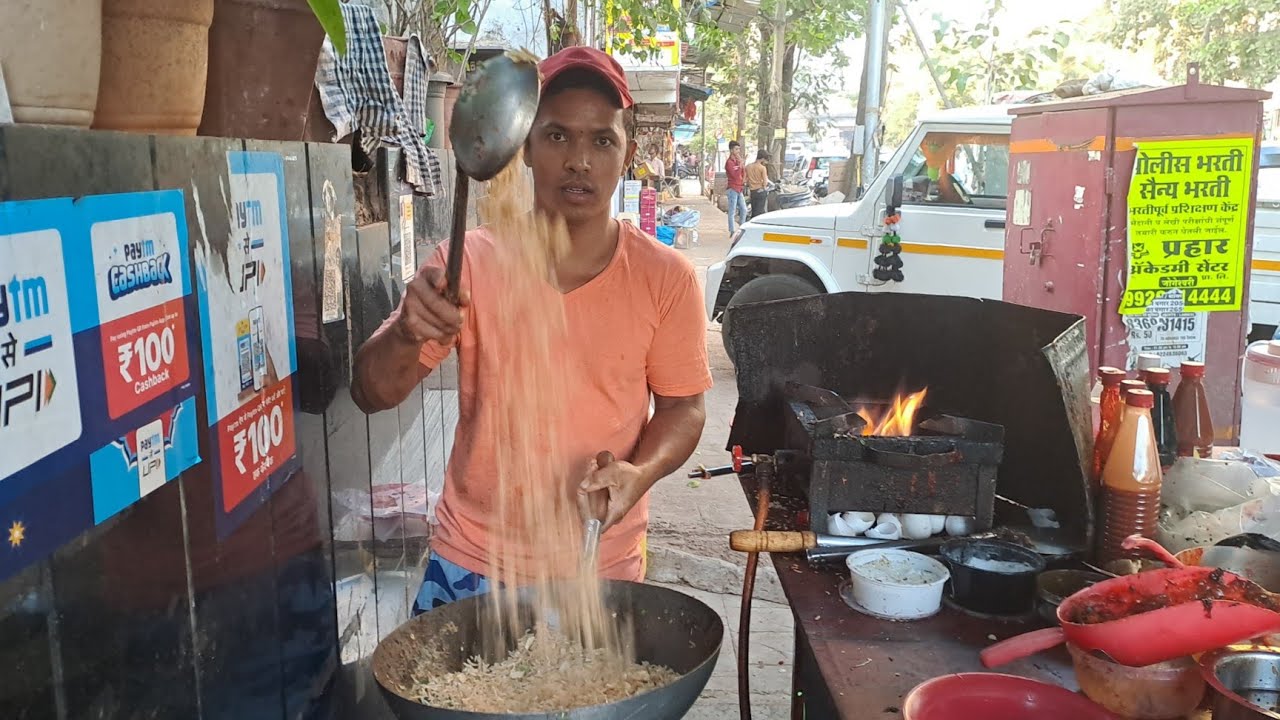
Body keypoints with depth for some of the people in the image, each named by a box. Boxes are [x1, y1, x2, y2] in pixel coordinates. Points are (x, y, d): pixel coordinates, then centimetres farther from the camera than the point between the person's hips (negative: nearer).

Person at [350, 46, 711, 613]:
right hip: (468, 565, 1)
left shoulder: (666, 278, -10)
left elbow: (682, 405, 2)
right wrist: (407, 334, -31)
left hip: (603, 567, 0)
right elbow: (372, 394, -10)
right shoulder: (470, 262, -10)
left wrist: (642, 472, -19)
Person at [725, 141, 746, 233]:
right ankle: (732, 232, -2)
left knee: (744, 209, 13)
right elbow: (735, 175, -22)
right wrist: (740, 164, -19)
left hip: (739, 189, 9)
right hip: (733, 189, -9)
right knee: (732, 212, -5)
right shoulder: (729, 162, -12)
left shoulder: (737, 161, 14)